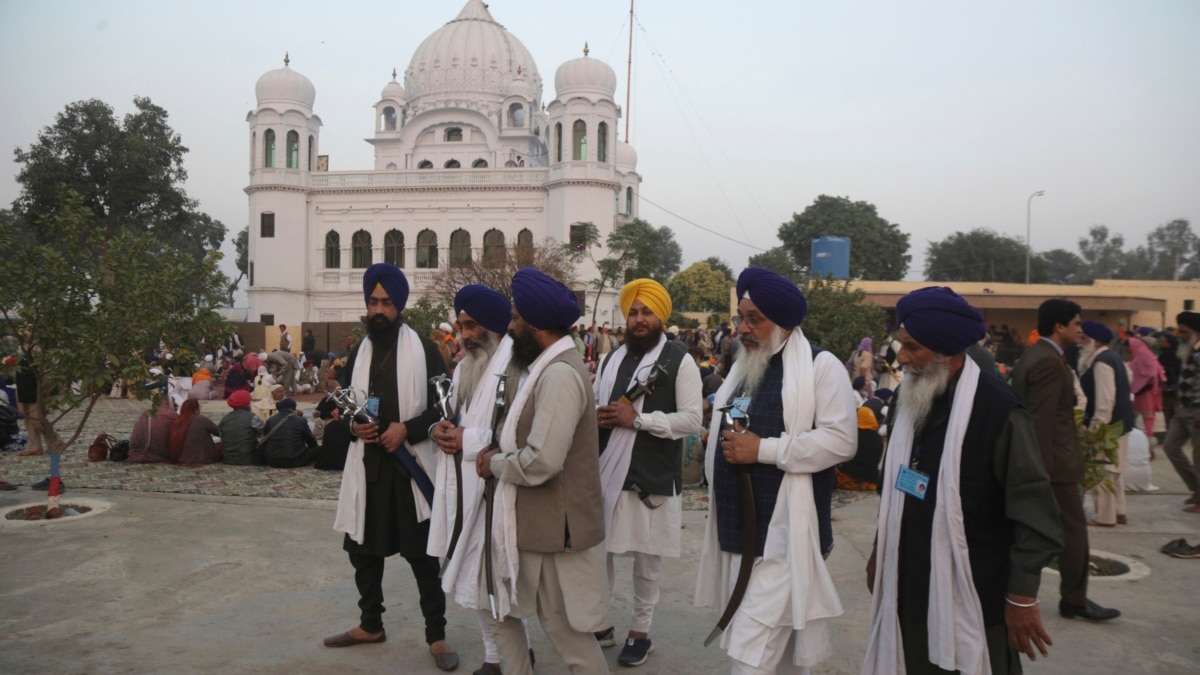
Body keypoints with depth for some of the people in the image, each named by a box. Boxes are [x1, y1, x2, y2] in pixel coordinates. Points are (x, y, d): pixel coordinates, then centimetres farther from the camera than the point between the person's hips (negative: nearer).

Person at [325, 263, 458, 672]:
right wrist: (352, 424, -3)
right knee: (362, 548, 14)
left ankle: (436, 635, 15)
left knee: (422, 554, 1)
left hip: (410, 465, -5)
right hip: (367, 465, 5)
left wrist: (407, 429, -18)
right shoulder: (358, 353, 12)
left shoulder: (423, 350, -4)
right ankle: (370, 625, 34)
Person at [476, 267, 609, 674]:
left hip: (555, 525, -10)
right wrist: (501, 454, -2)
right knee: (503, 611, 20)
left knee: (568, 633, 5)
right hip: (534, 521, 10)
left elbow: (542, 461, -30)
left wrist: (494, 464, -13)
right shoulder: (545, 366, 10)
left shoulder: (560, 374, -24)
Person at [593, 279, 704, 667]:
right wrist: (598, 416, -5)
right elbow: (595, 407, 20)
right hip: (607, 472, 5)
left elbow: (693, 420, -14)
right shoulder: (611, 360, 12)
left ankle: (640, 631, 27)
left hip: (652, 477, -5)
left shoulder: (679, 360, -7)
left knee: (646, 561, 10)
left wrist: (637, 418, -20)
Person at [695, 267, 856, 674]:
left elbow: (840, 440, -18)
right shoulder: (743, 367, 17)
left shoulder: (821, 366, -8)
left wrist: (762, 449, -19)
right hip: (737, 531, 8)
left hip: (785, 536, -8)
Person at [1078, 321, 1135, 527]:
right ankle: (1118, 512, 25)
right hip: (1119, 421, 10)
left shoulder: (1101, 362, -19)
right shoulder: (1112, 357, 13)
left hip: (1108, 424, -10)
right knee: (1112, 471, 18)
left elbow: (1105, 400, -24)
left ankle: (1105, 517, 5)